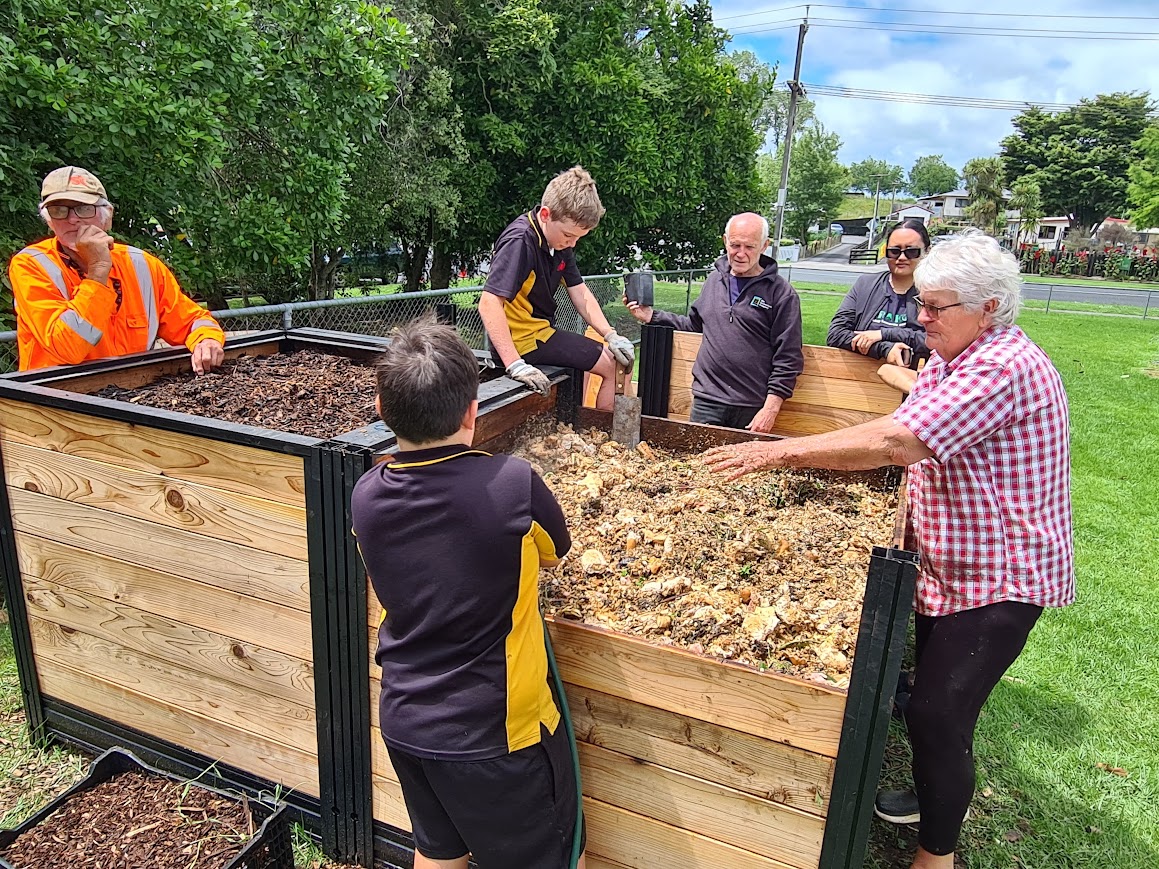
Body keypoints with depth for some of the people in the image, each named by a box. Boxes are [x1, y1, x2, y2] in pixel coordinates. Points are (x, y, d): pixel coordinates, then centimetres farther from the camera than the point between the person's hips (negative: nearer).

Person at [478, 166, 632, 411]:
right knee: (612, 365, -9)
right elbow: (489, 303, -31)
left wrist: (611, 335, -6)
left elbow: (580, 294, 8)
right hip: (522, 341, -10)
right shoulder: (520, 242, -23)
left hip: (542, 332, 10)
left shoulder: (560, 241, 5)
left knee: (623, 356, 17)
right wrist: (515, 365, -38)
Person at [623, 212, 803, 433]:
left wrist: (771, 408, -12)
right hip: (706, 401, 4)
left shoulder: (781, 294, -3)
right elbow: (693, 325, 24)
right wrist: (652, 316, 13)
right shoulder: (714, 279, 13)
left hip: (752, 410, -4)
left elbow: (788, 359, -6)